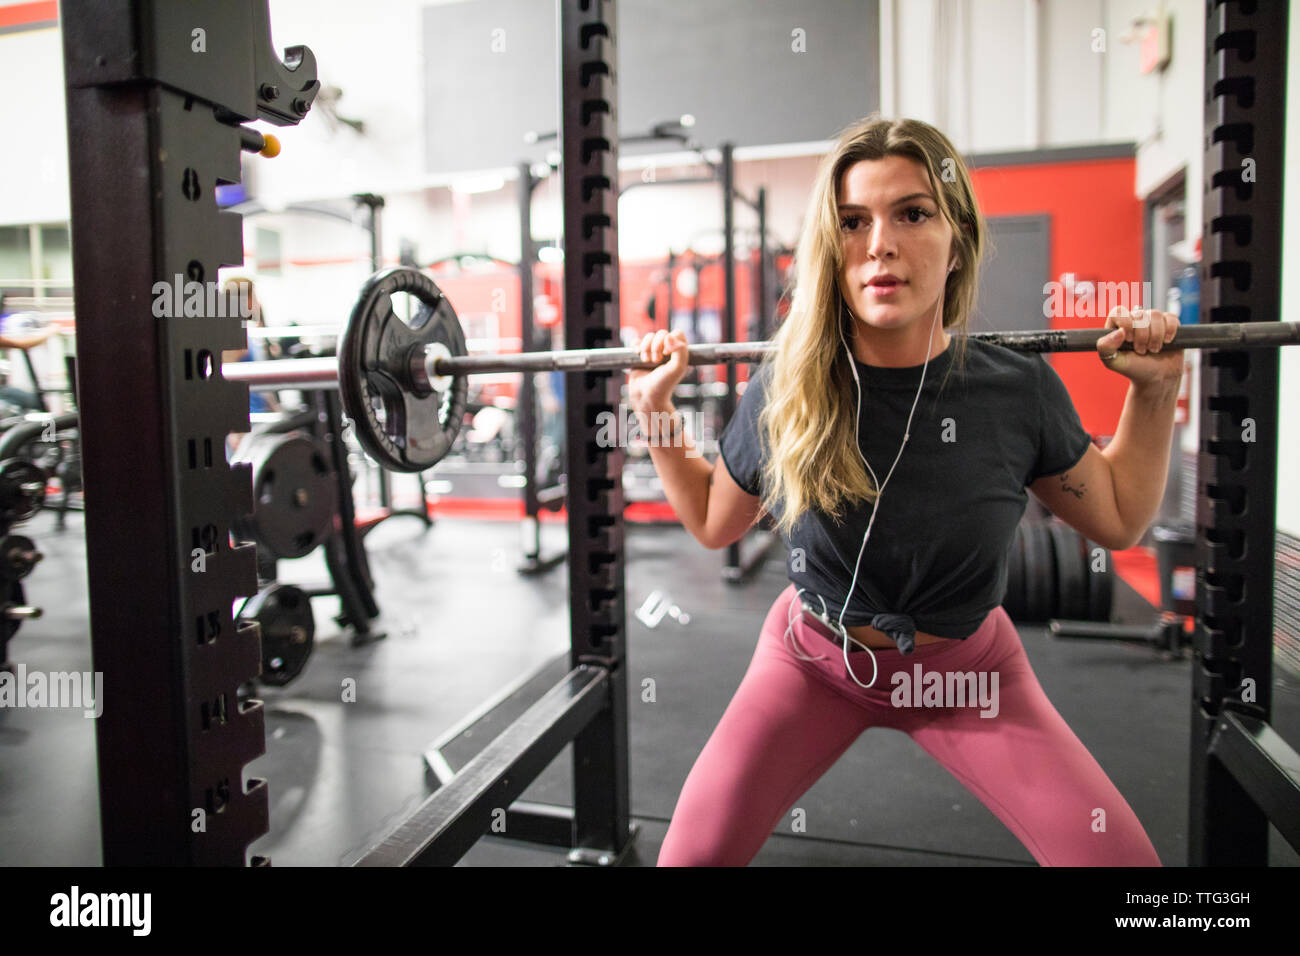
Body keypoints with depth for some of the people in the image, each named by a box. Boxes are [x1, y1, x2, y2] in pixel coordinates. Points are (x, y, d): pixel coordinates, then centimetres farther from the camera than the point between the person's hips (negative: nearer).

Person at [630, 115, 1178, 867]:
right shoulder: (783, 394, -18)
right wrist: (656, 411, -8)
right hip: (815, 659, 0)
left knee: (1120, 855, -5)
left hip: (967, 667, 1)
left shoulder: (1020, 390, -18)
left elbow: (1120, 518, 1)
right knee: (694, 851, -9)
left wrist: (1155, 390, -8)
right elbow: (714, 522, 0)